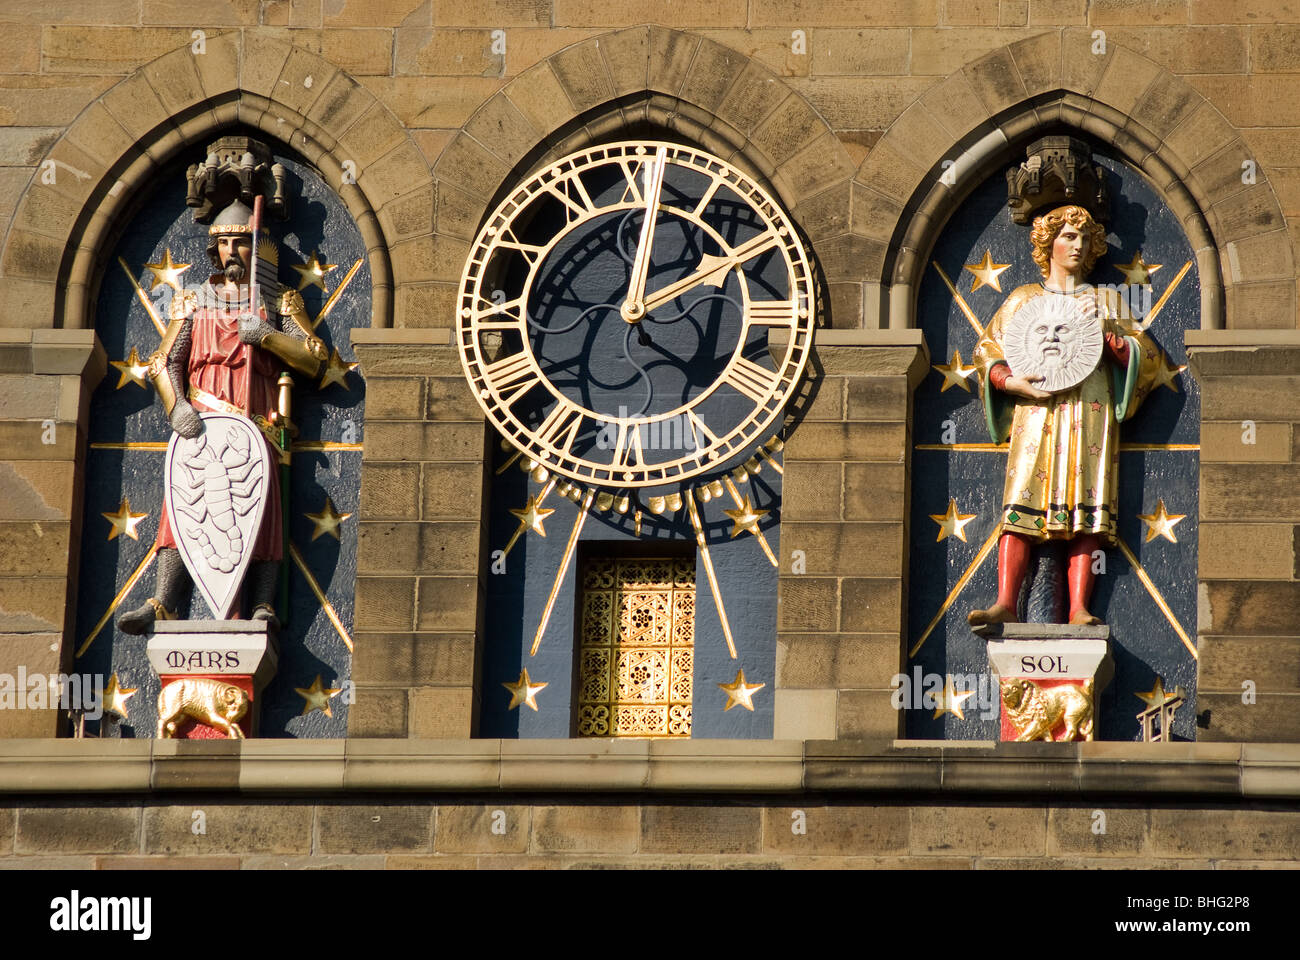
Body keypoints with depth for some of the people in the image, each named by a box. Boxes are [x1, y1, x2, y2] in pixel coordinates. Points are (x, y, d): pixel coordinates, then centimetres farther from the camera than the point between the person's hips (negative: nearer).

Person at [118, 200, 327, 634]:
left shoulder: (277, 301, 13)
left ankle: (263, 606, -19)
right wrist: (178, 406, -9)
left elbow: (314, 360, 4)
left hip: (254, 426, -1)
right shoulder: (194, 302, 18)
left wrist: (266, 335, -10)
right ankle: (162, 604, -18)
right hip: (199, 422, 1)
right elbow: (164, 361, 10)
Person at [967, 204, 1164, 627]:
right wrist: (1012, 381, -5)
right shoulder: (1023, 299, 21)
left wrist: (1111, 338, -4)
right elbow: (986, 351, 15)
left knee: (1086, 512, -13)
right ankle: (1006, 605, -23)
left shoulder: (1106, 301, 21)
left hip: (1090, 414, 0)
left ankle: (1079, 608, -20)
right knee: (1020, 507, -15)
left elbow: (1147, 356, 14)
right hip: (1035, 413, 0)